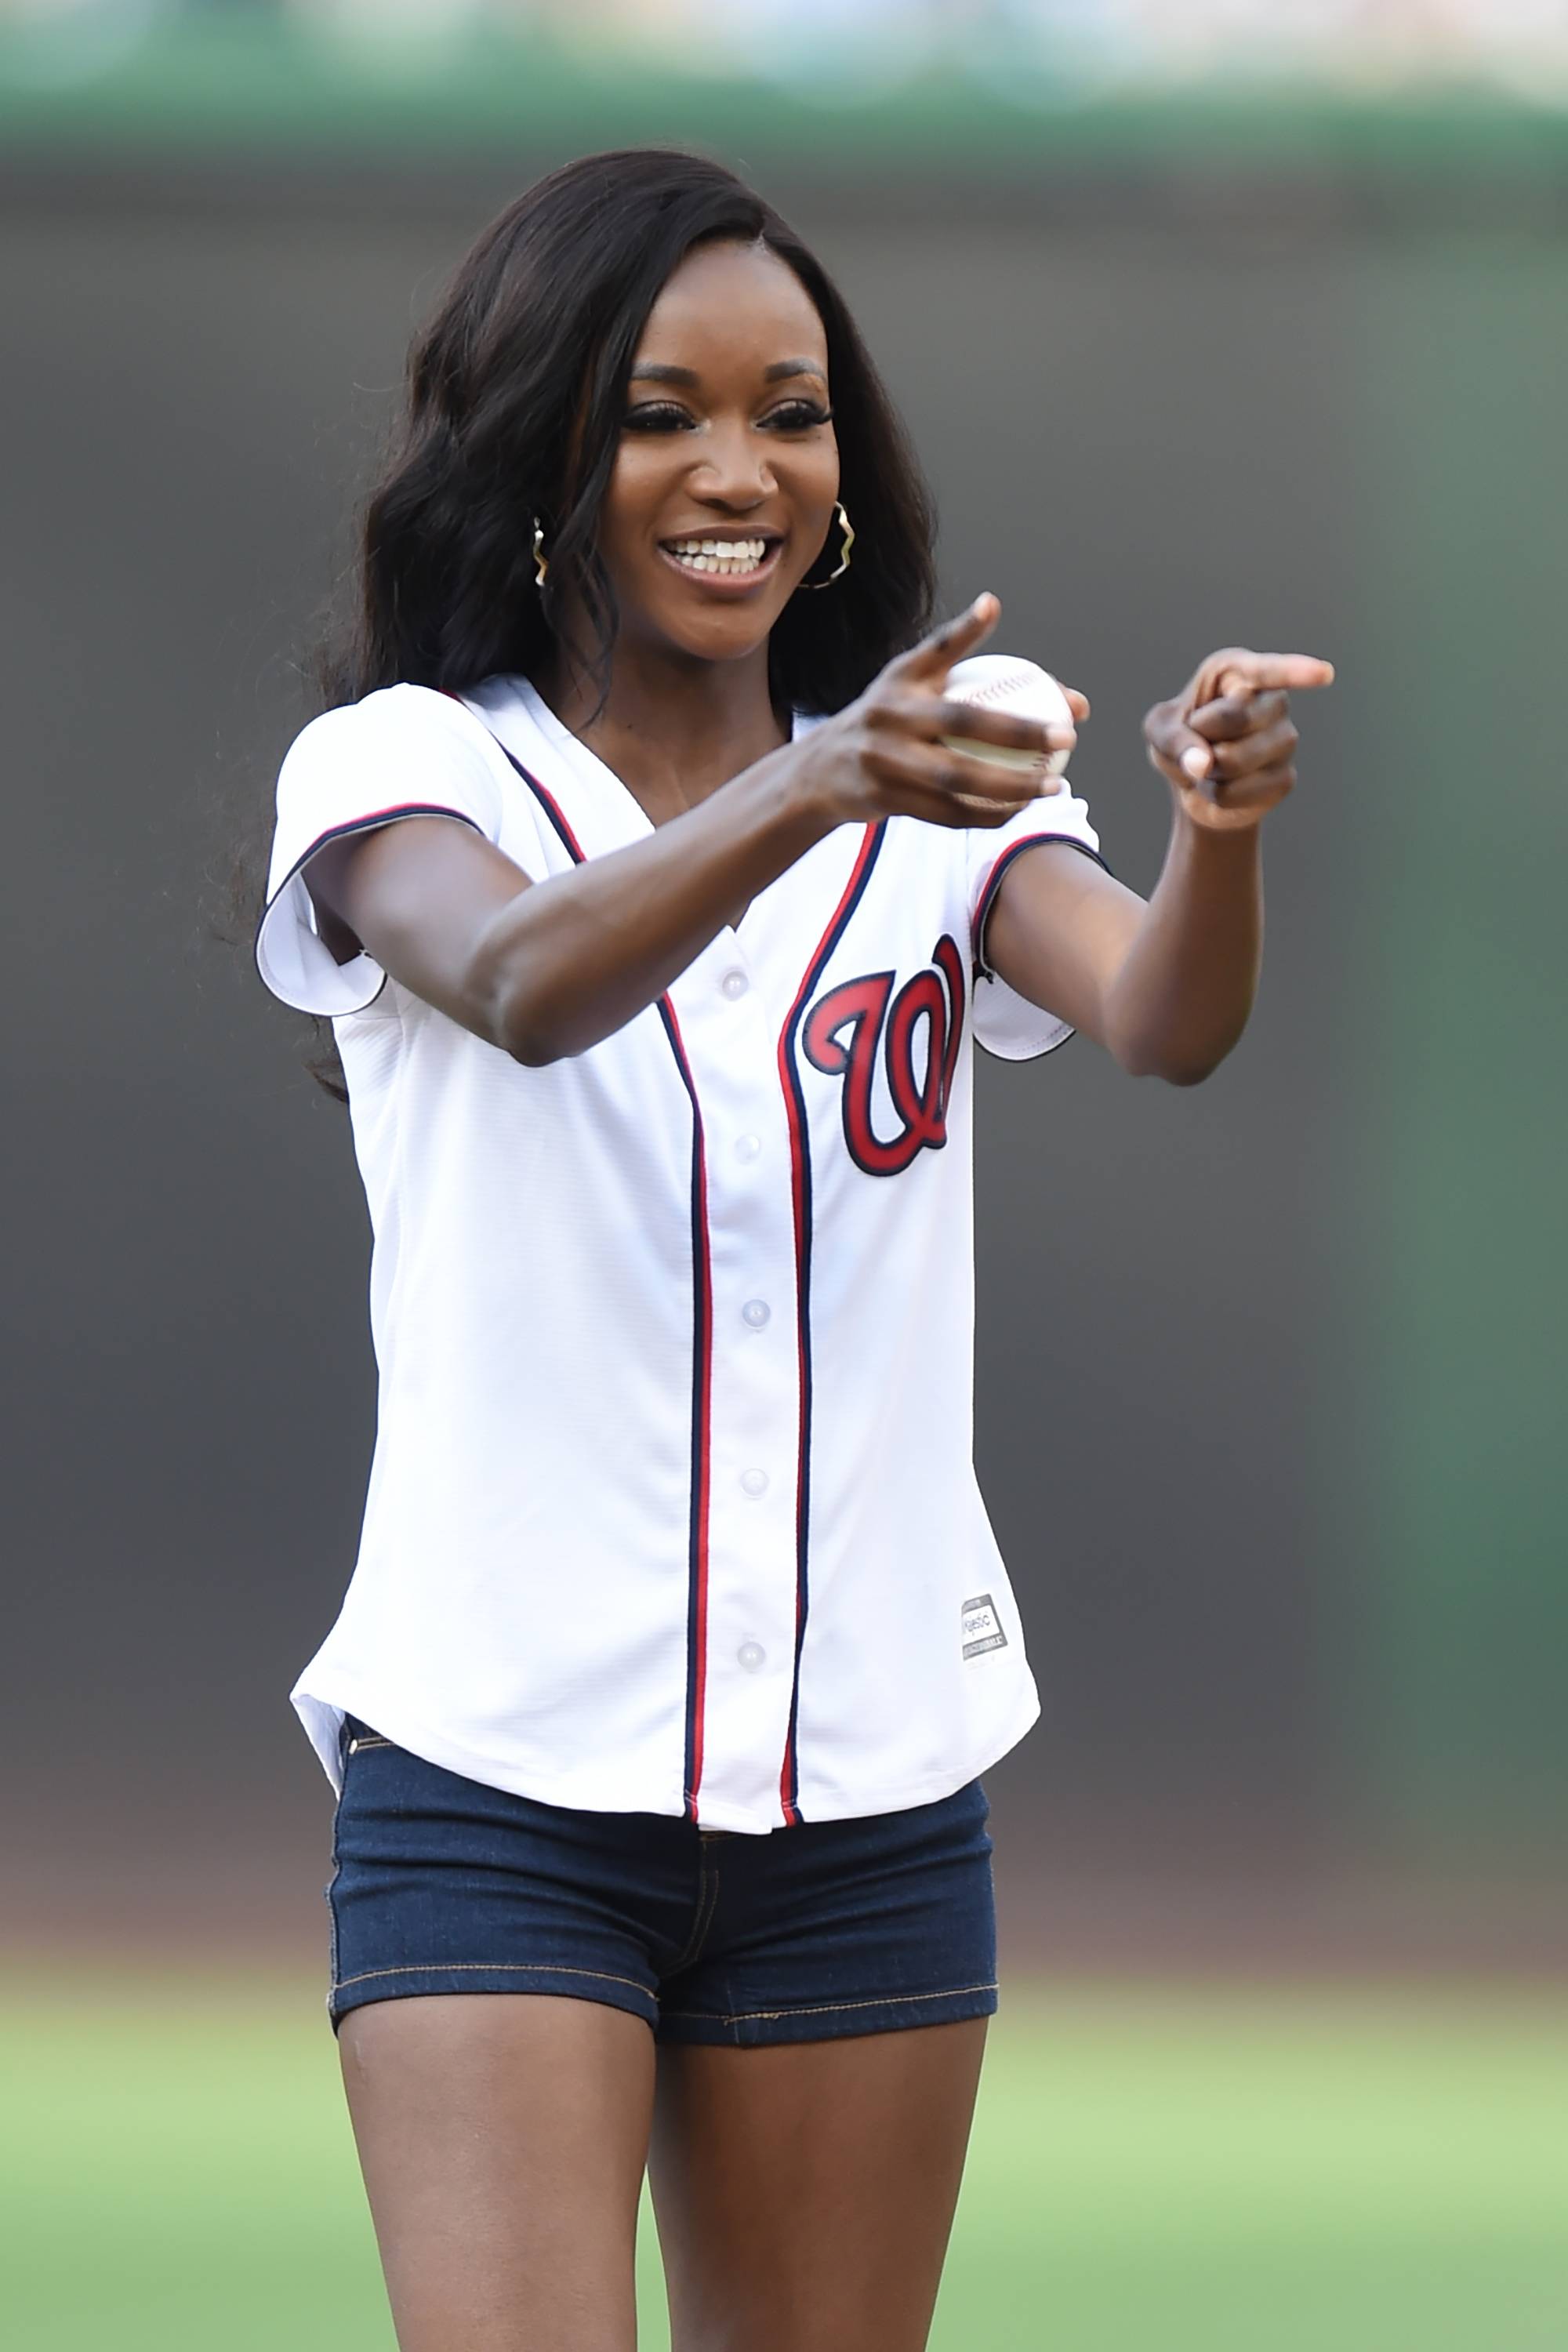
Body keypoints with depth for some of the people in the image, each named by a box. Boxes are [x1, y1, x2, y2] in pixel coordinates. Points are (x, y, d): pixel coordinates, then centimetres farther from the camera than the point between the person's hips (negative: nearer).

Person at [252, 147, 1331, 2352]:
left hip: (871, 1781, 3)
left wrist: (1221, 826, -36)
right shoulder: (400, 774, -1)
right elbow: (524, 982, -24)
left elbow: (1163, 1018, -13)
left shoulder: (941, 804, 8)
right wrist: (819, 789, -43)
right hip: (497, 1767, -3)